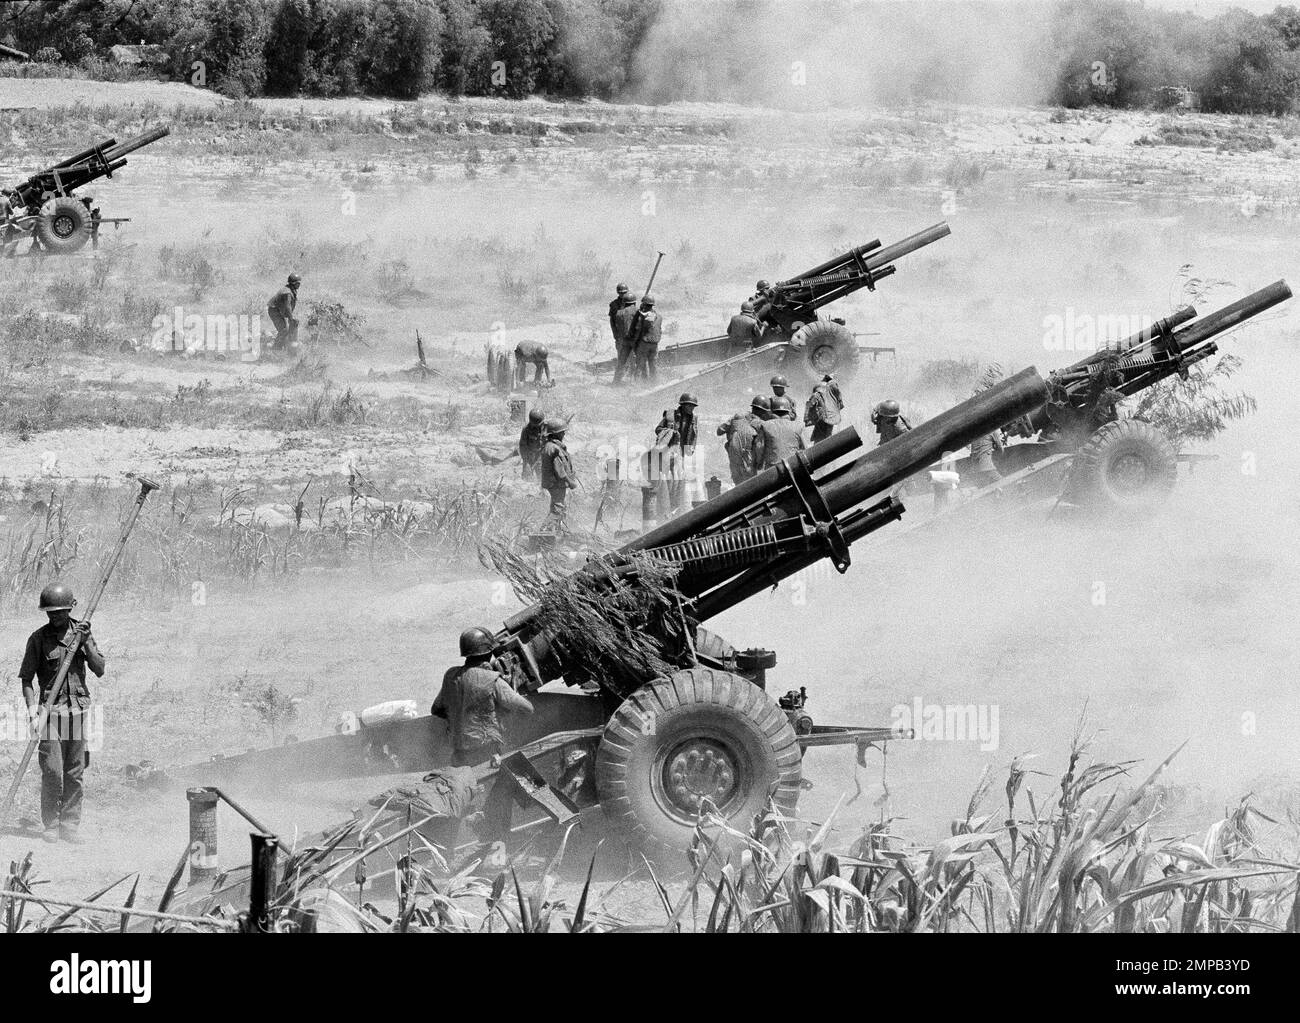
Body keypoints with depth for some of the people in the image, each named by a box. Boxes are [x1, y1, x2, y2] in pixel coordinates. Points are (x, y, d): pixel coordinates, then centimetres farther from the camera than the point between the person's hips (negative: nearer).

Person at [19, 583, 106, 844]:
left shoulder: (81, 632, 9)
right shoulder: (39, 638, 1)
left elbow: (99, 670, 5)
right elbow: (26, 678, 3)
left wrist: (85, 643, -8)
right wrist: (31, 704, -12)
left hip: (78, 707, 2)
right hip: (51, 708, -2)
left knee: (74, 773, 2)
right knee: (52, 771, -8)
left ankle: (69, 825, 7)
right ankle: (50, 825, 0)